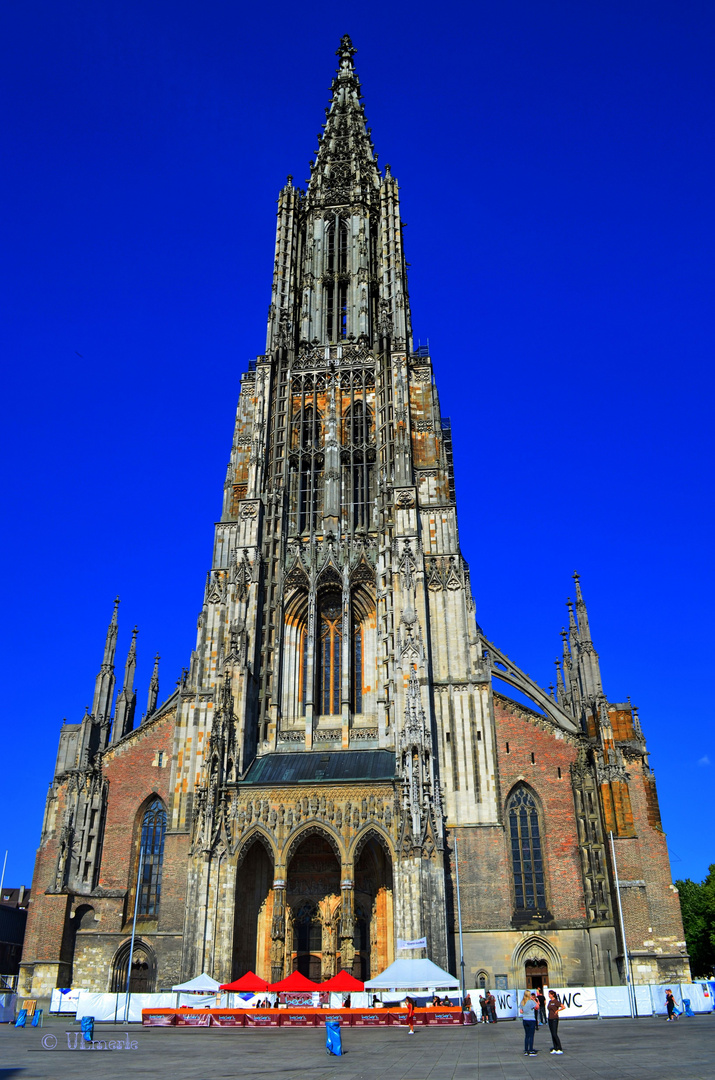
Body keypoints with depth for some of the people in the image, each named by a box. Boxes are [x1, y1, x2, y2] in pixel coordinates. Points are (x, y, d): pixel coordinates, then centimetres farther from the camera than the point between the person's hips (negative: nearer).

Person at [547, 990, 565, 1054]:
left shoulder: (556, 1001, -12)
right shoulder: (550, 1001, 12)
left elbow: (564, 1007, -18)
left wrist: (557, 1010, -12)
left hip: (554, 1019, -8)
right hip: (550, 1019, 8)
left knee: (555, 1034, -11)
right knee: (552, 1034, 8)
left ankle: (560, 1049, -6)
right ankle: (554, 1049, 11)